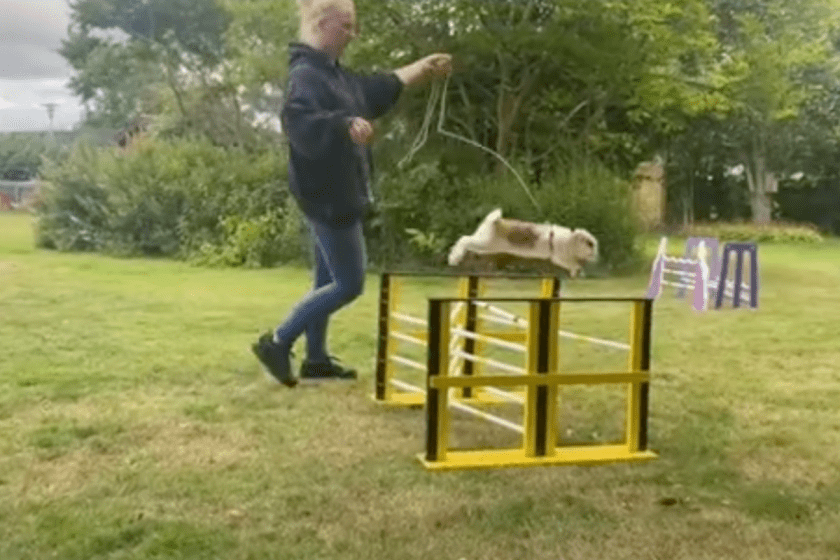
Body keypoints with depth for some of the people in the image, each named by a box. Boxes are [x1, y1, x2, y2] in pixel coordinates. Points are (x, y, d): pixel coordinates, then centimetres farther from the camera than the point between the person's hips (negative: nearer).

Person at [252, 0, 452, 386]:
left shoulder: (333, 72, 13)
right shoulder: (305, 74, -19)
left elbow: (373, 93, 29)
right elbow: (297, 122, -37)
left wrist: (422, 68, 31)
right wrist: (345, 125, -51)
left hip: (337, 192, 10)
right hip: (326, 195, -10)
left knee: (330, 279, 16)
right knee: (349, 283, -6)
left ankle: (316, 360, 25)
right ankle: (277, 343, 0)